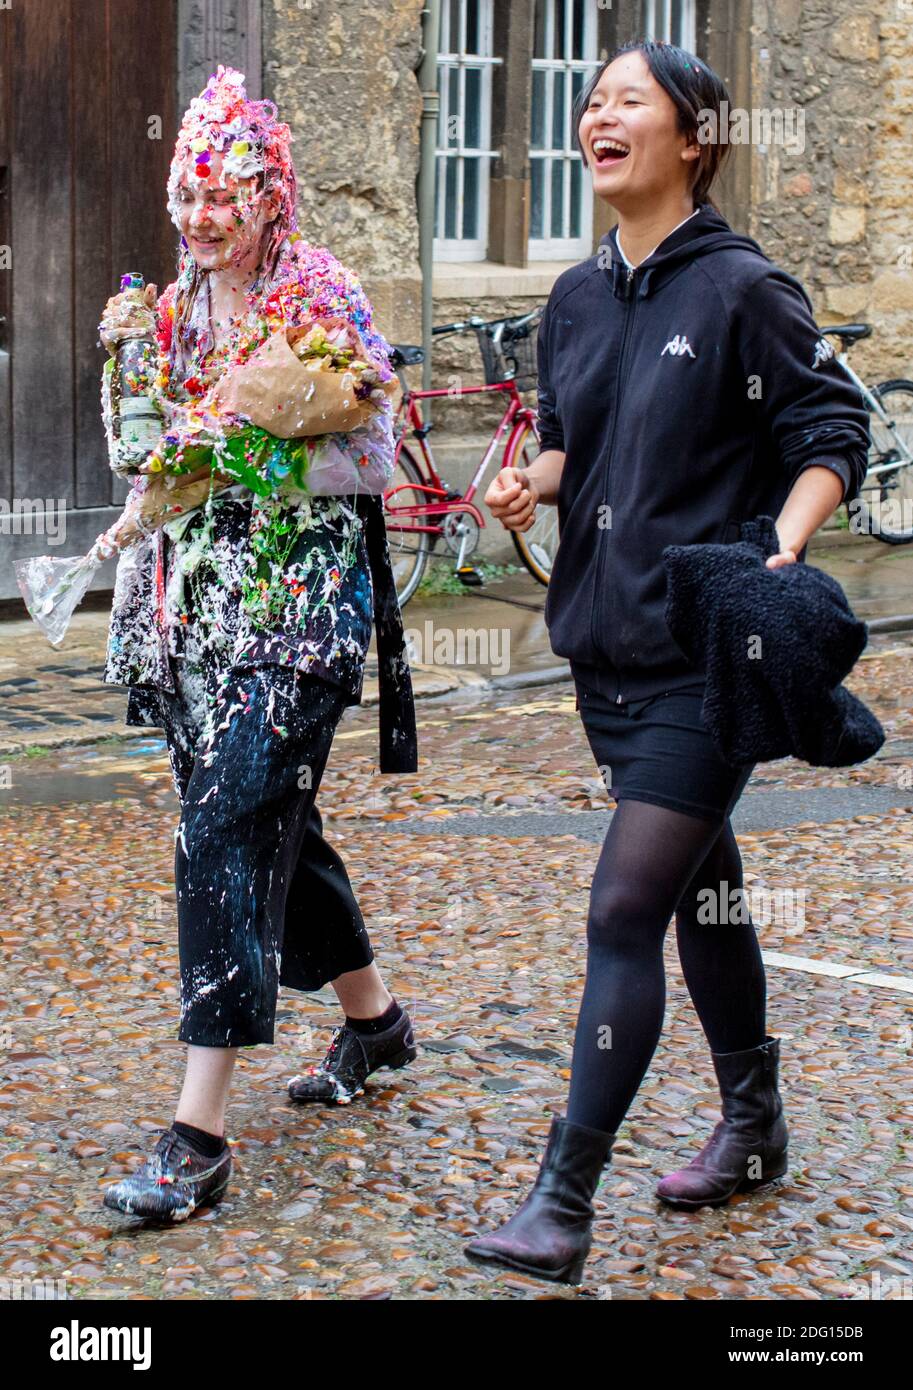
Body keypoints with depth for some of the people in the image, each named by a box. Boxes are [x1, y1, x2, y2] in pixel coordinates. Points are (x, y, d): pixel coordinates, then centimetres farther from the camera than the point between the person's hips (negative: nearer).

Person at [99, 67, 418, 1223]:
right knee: (266, 821, 15)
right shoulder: (178, 310, 13)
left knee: (230, 832, -15)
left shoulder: (327, 300, -5)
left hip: (298, 596, -7)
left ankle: (198, 1135, -16)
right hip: (196, 596, 7)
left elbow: (370, 455, -7)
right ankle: (372, 1016, 38)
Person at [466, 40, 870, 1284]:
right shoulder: (578, 298, 10)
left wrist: (778, 556, -22)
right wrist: (534, 483, -1)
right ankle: (753, 1125, 36)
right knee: (701, 883, 19)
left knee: (624, 910, -11)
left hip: (705, 653, -7)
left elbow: (834, 434, -8)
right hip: (606, 642, 7)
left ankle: (562, 1208, -7)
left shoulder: (741, 286, -10)